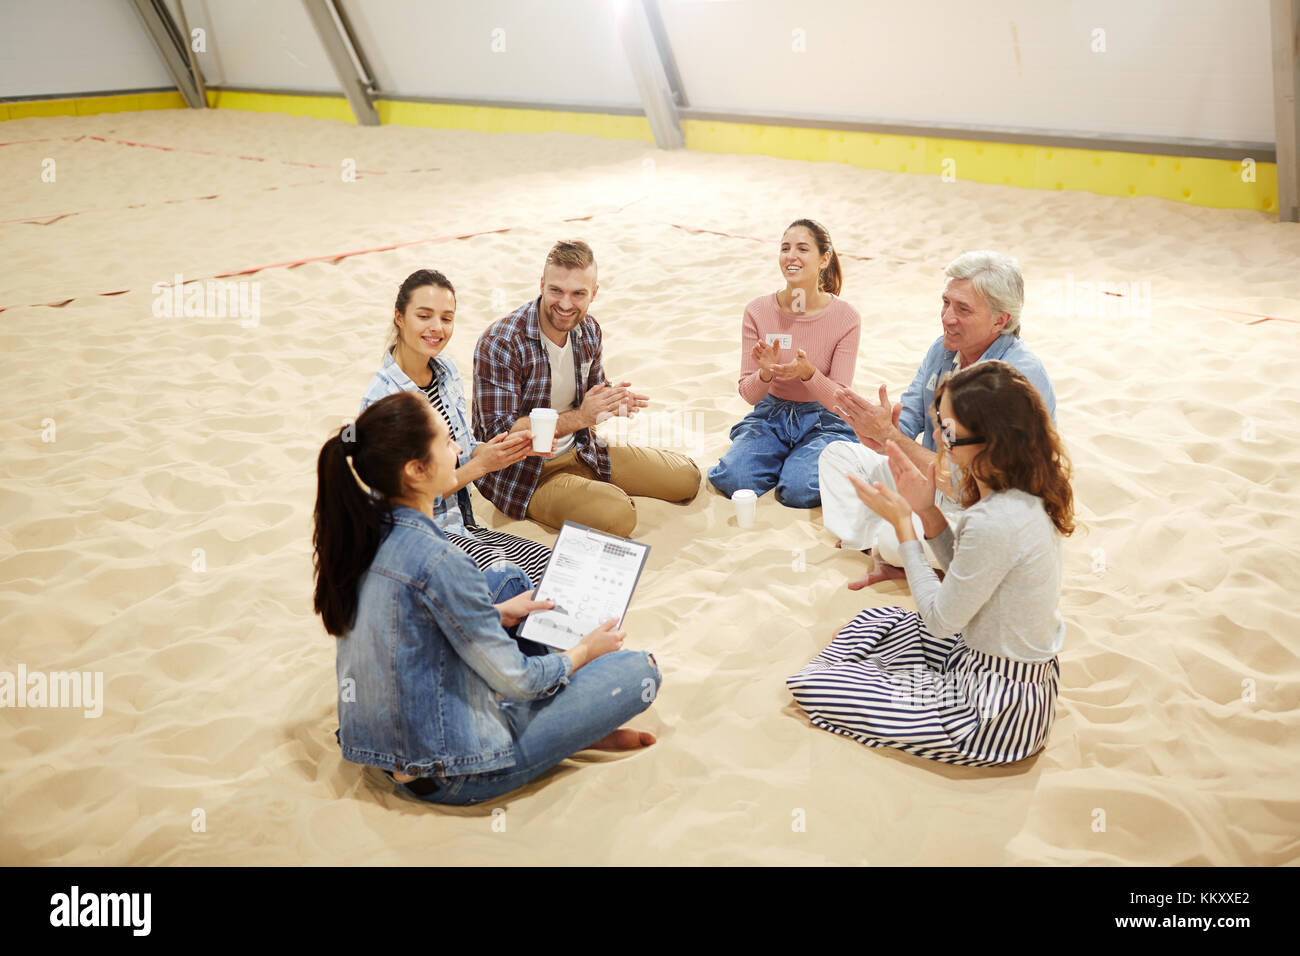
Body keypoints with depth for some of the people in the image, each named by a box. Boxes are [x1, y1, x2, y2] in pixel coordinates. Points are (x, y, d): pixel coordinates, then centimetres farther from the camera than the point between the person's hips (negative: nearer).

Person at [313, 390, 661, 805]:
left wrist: (497, 614, 16)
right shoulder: (438, 563, -29)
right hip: (451, 774, -8)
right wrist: (584, 652, 1)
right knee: (639, 669, -7)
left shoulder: (359, 529, -4)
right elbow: (514, 681, -18)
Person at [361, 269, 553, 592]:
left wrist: (512, 447, -6)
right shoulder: (383, 397, -19)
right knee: (506, 578, -30)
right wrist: (480, 465, -22)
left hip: (460, 525, 7)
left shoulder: (446, 369, 4)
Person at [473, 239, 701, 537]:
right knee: (617, 516, -32)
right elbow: (499, 433, -25)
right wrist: (579, 417, -31)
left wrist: (614, 402, -12)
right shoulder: (499, 343, -23)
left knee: (687, 477, 6)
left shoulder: (588, 329, -1)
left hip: (581, 452, 7)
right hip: (522, 470, -7)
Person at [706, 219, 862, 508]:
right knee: (734, 480, -24)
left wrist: (808, 373, -31)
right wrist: (765, 373, -28)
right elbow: (749, 394, -5)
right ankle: (781, 461, 8)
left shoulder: (846, 318, -11)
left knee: (799, 490, -28)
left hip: (823, 422, -2)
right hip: (771, 416, 2)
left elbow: (839, 400, -11)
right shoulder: (758, 311, -7)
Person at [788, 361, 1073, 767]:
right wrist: (927, 511, -4)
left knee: (811, 688, -4)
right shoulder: (1027, 494, -4)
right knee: (872, 620, 24)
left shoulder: (995, 522, -33)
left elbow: (941, 619, -19)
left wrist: (902, 523, -14)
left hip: (997, 710, -9)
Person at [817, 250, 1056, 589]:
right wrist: (879, 439, -26)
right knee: (837, 454, 5)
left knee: (898, 539, -34)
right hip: (932, 479, 9)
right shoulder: (945, 347, -3)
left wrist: (889, 436, -32)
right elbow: (907, 424, 0)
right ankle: (881, 555, -12)